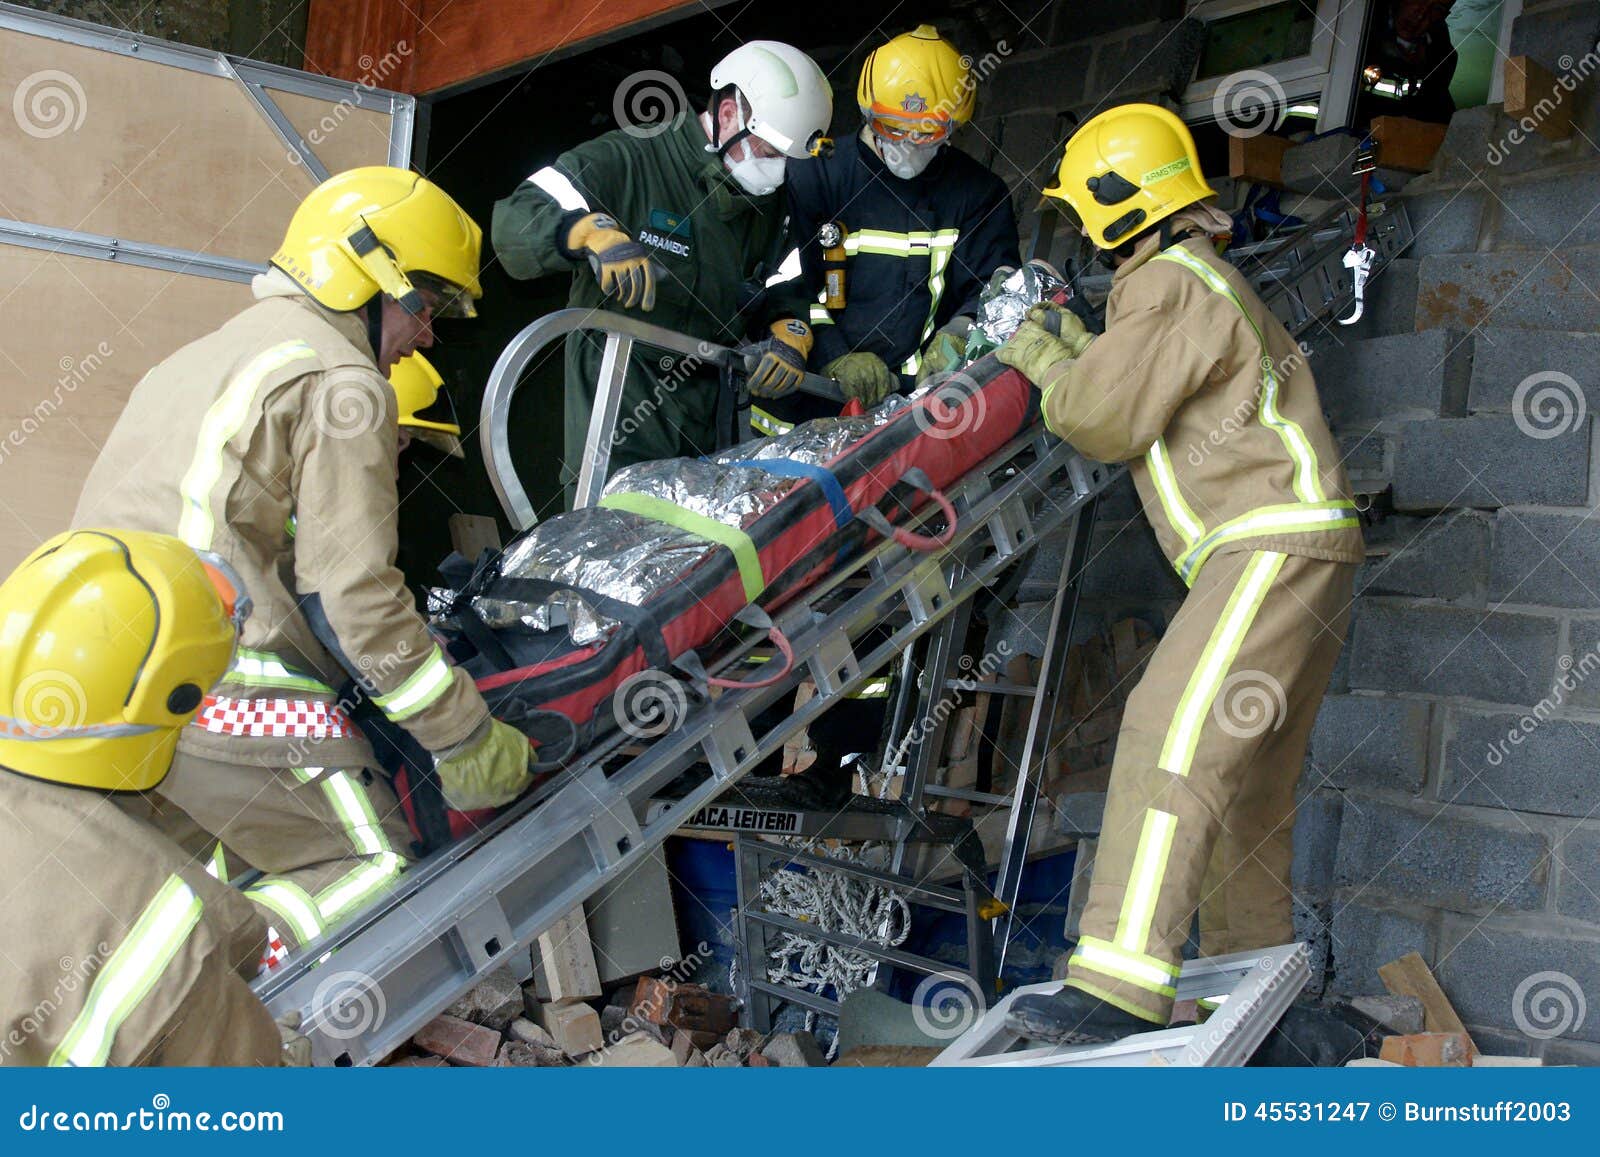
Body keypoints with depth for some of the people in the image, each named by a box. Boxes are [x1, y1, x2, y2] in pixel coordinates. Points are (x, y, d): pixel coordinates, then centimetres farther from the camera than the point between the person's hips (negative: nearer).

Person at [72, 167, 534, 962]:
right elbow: (356, 596, -12)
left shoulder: (201, 358, 24)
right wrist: (468, 740, -5)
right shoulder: (340, 381, -5)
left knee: (238, 864, 20)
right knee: (374, 871, -2)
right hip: (232, 684, -9)